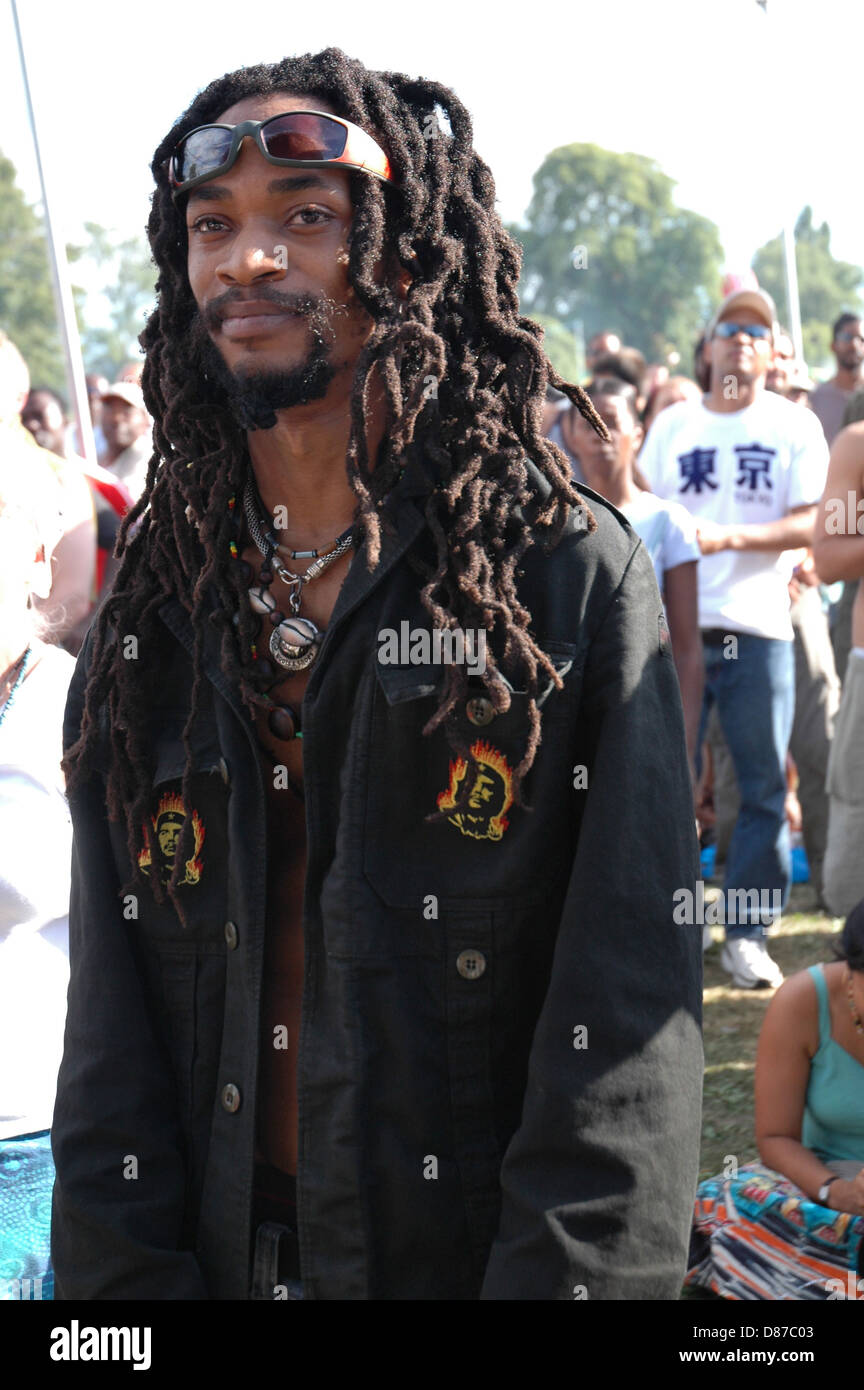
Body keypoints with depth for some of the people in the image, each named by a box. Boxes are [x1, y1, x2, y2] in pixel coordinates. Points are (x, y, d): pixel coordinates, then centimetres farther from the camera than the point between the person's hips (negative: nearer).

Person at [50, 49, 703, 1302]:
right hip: (215, 1259, 4)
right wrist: (122, 1289, -10)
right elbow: (110, 1032, 2)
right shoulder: (151, 612, 5)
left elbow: (628, 1032, -13)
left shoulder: (580, 581, -8)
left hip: (467, 1255, -3)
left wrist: (564, 1282, -22)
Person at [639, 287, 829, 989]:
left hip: (758, 629, -1)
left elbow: (811, 523, -4)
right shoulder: (672, 426, 12)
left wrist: (731, 537, -18)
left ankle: (747, 933, 6)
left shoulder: (795, 426, 6)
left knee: (763, 785, -1)